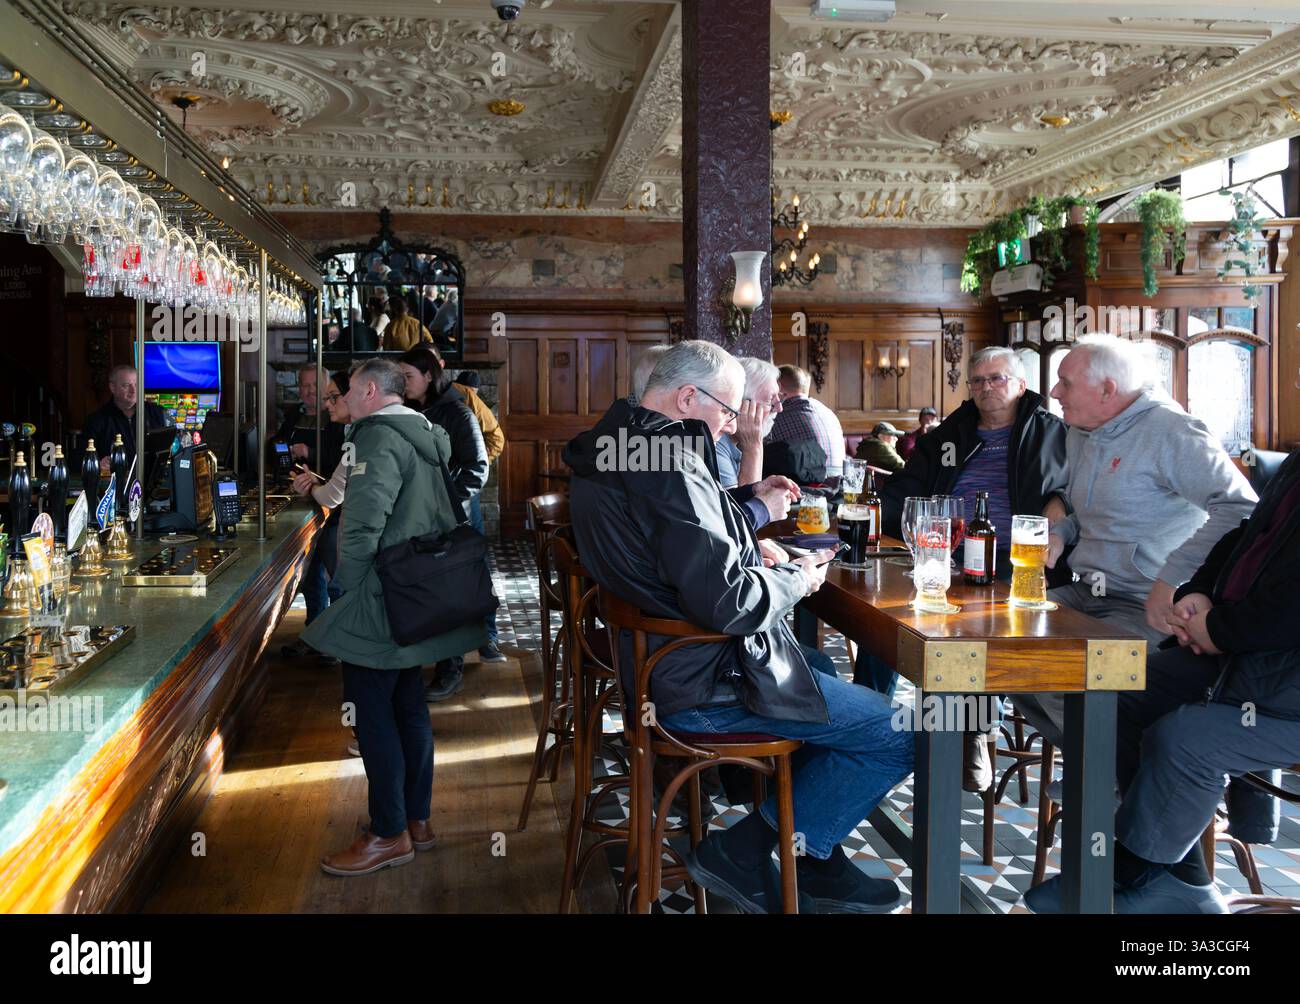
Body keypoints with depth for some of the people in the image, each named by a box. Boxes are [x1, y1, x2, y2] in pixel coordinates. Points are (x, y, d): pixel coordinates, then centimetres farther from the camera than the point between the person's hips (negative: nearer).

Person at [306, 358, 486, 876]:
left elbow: (363, 524, -22)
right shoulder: (426, 439, 15)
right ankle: (416, 819, 24)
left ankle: (390, 834, 5)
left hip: (382, 600, -9)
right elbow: (448, 519, 19)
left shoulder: (379, 437, -14)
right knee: (408, 706, 15)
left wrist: (349, 586, -11)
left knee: (371, 711, -2)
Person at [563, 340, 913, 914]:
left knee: (826, 671, 29)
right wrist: (797, 579, -10)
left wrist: (753, 507, 8)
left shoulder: (611, 447, 8)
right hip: (703, 687, -11)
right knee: (899, 735, -5)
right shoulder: (670, 467, -25)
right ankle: (741, 851, 3)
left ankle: (820, 860, 27)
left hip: (654, 660, 11)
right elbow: (727, 602, -29)